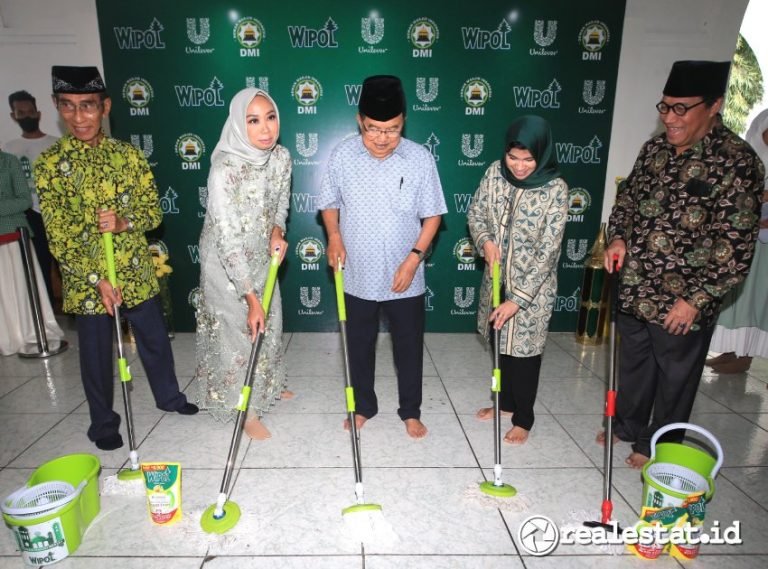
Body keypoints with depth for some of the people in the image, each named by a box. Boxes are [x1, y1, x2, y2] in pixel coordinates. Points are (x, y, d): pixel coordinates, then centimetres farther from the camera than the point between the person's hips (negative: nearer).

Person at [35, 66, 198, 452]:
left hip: (136, 272, 3)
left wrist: (124, 223, -21)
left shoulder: (129, 154, 0)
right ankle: (103, 423, 31)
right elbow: (58, 236, -10)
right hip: (85, 280, -2)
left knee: (155, 339, 16)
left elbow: (154, 211, 0)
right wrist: (97, 280, -17)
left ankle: (169, 396, 40)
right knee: (96, 354, 11)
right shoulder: (50, 163, -8)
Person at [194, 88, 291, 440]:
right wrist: (251, 299, -31)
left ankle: (268, 388, 44)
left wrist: (277, 231, -13)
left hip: (261, 256, 6)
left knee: (268, 324, 20)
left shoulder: (281, 157, -11)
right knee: (238, 332, 5)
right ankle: (244, 409, 25)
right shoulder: (224, 168, -31)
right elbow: (227, 239, -31)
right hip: (226, 262, -6)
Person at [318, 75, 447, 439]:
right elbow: (330, 203, 5)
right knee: (360, 345, 16)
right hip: (357, 275, 1)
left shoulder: (420, 158, -10)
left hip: (404, 278, -1)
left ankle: (411, 411, 34)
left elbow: (432, 215, -4)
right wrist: (334, 237, -13)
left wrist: (415, 257, -14)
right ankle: (363, 405, 38)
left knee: (409, 346, 12)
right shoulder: (342, 155, -7)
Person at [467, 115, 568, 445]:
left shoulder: (555, 189, -20)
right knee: (501, 343, 19)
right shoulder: (495, 173, -7)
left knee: (525, 350, 7)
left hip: (533, 286, -5)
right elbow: (475, 212, 6)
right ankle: (505, 402, 41)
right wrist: (485, 241, -16)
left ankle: (523, 419, 27)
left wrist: (518, 299, -25)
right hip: (497, 278, 5)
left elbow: (548, 252, -22)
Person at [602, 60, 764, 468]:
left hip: (683, 299, -6)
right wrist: (617, 237, -4)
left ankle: (660, 445, 35)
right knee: (633, 360, 22)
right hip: (635, 287, 6)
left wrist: (696, 298, -19)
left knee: (675, 374, 14)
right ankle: (627, 425, 44)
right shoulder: (655, 148, 2)